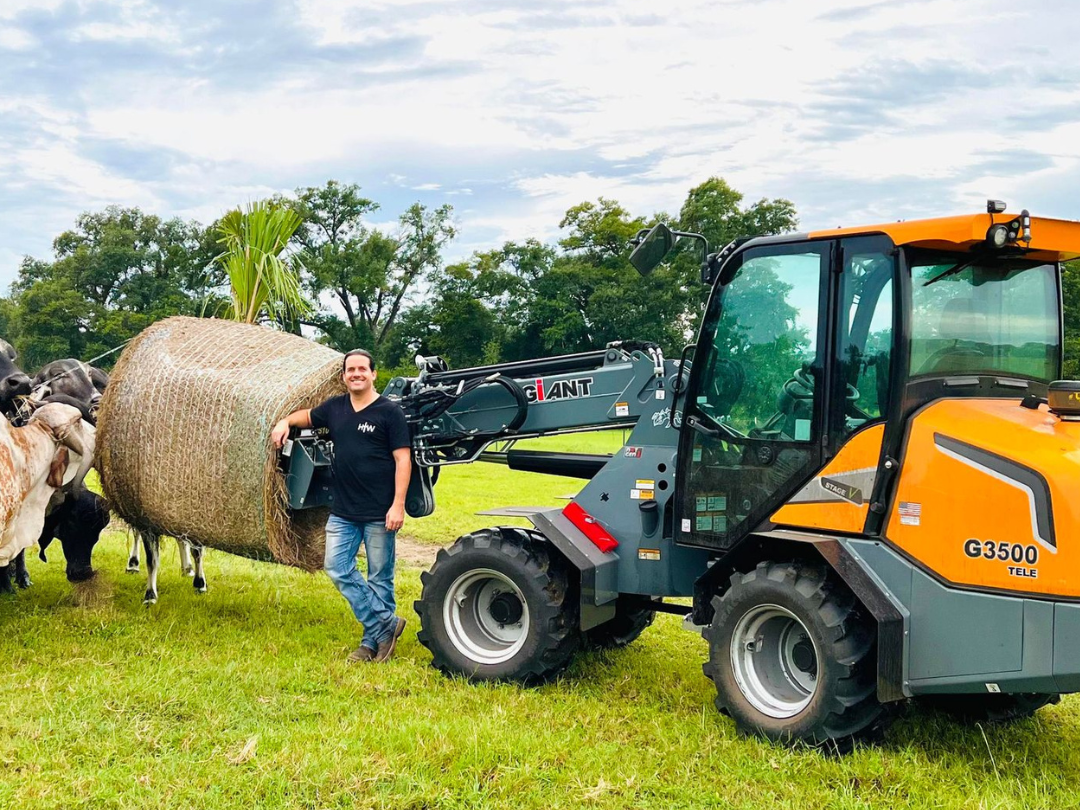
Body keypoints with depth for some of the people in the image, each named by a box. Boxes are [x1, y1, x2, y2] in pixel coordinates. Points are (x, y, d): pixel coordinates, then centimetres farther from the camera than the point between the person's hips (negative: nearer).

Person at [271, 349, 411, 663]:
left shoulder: (389, 412, -8)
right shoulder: (335, 407, 8)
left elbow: (402, 460, -11)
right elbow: (308, 416, 30)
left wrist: (398, 505, -17)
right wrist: (286, 421, 9)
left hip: (379, 513, -6)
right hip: (343, 510, 6)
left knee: (379, 577, 3)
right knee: (337, 567, -1)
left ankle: (372, 641, 14)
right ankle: (386, 623, 6)